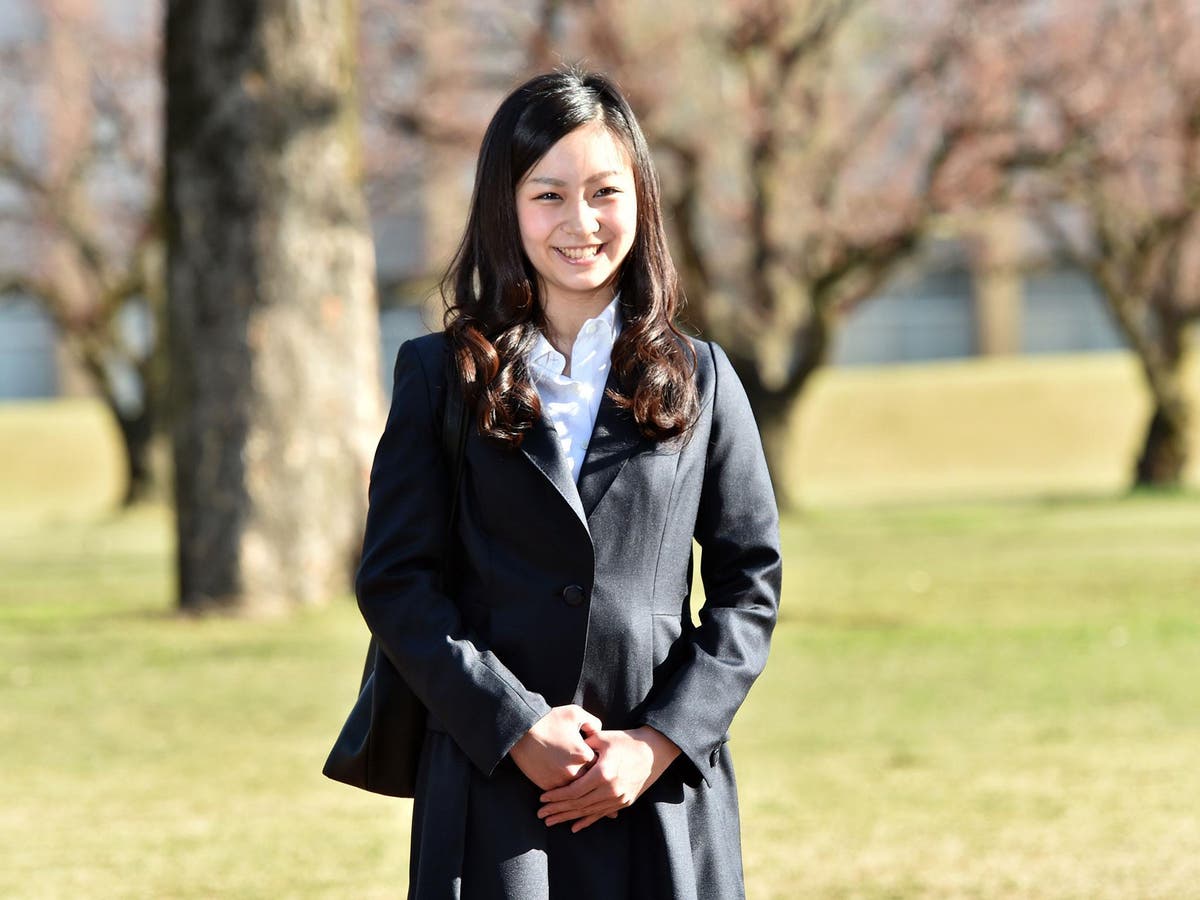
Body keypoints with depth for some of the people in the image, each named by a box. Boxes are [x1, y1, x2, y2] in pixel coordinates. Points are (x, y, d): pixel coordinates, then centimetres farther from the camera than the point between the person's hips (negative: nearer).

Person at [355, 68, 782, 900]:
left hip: (664, 794, 1)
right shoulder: (442, 377, 6)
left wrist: (659, 743, -5)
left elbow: (751, 582, 7)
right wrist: (517, 728, -10)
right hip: (493, 784, -1)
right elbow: (394, 581, 1)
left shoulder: (699, 380, 10)